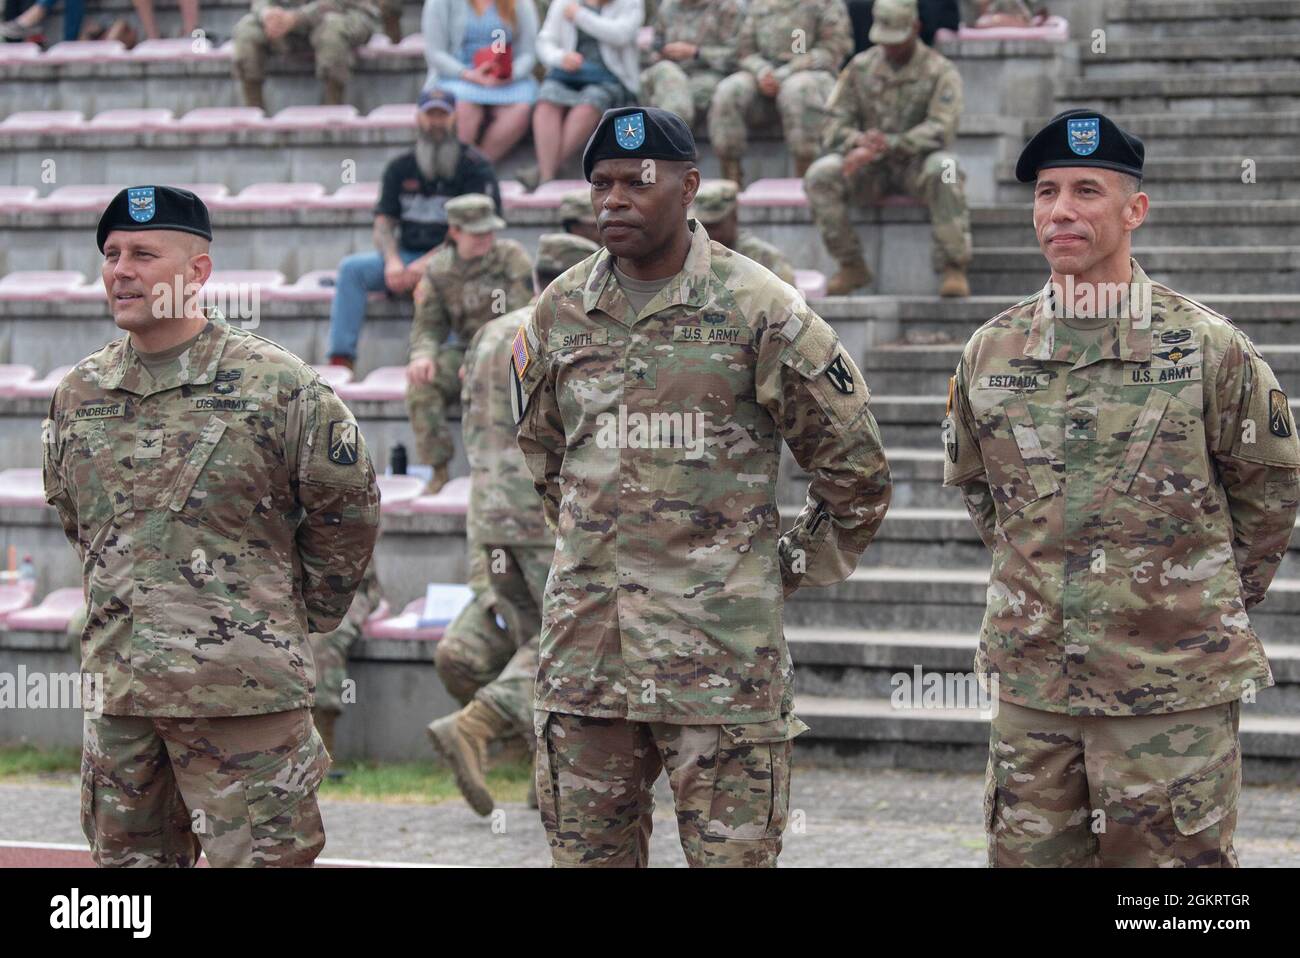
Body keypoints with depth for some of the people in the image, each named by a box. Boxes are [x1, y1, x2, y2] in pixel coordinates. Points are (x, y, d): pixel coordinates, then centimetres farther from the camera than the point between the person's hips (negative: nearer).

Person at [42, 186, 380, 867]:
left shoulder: (277, 385, -6)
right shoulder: (79, 394, 9)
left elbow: (345, 508, 2)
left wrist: (299, 615, 7)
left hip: (243, 689, -5)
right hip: (116, 689, 5)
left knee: (256, 855, -3)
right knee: (126, 855, 12)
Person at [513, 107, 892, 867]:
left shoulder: (758, 311, -4)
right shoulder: (561, 312, 9)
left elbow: (855, 466, 4)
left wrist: (794, 571, 7)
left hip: (722, 650, -4)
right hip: (585, 647, 4)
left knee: (732, 851, -1)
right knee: (585, 849, 9)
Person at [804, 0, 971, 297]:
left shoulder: (941, 71, -5)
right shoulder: (860, 67, 6)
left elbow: (941, 130, -18)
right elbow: (837, 123, 3)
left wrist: (890, 143, -32)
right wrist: (859, 143, -22)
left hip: (916, 164, -3)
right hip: (872, 171, 3)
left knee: (943, 169, -38)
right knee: (820, 175, -25)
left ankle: (952, 269, -29)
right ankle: (851, 266, -14)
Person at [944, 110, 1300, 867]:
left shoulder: (1209, 348, -6)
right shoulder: (991, 352, 4)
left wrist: (1210, 606, 10)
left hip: (1176, 691, -4)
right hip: (1034, 686, 4)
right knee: (1027, 854, 8)